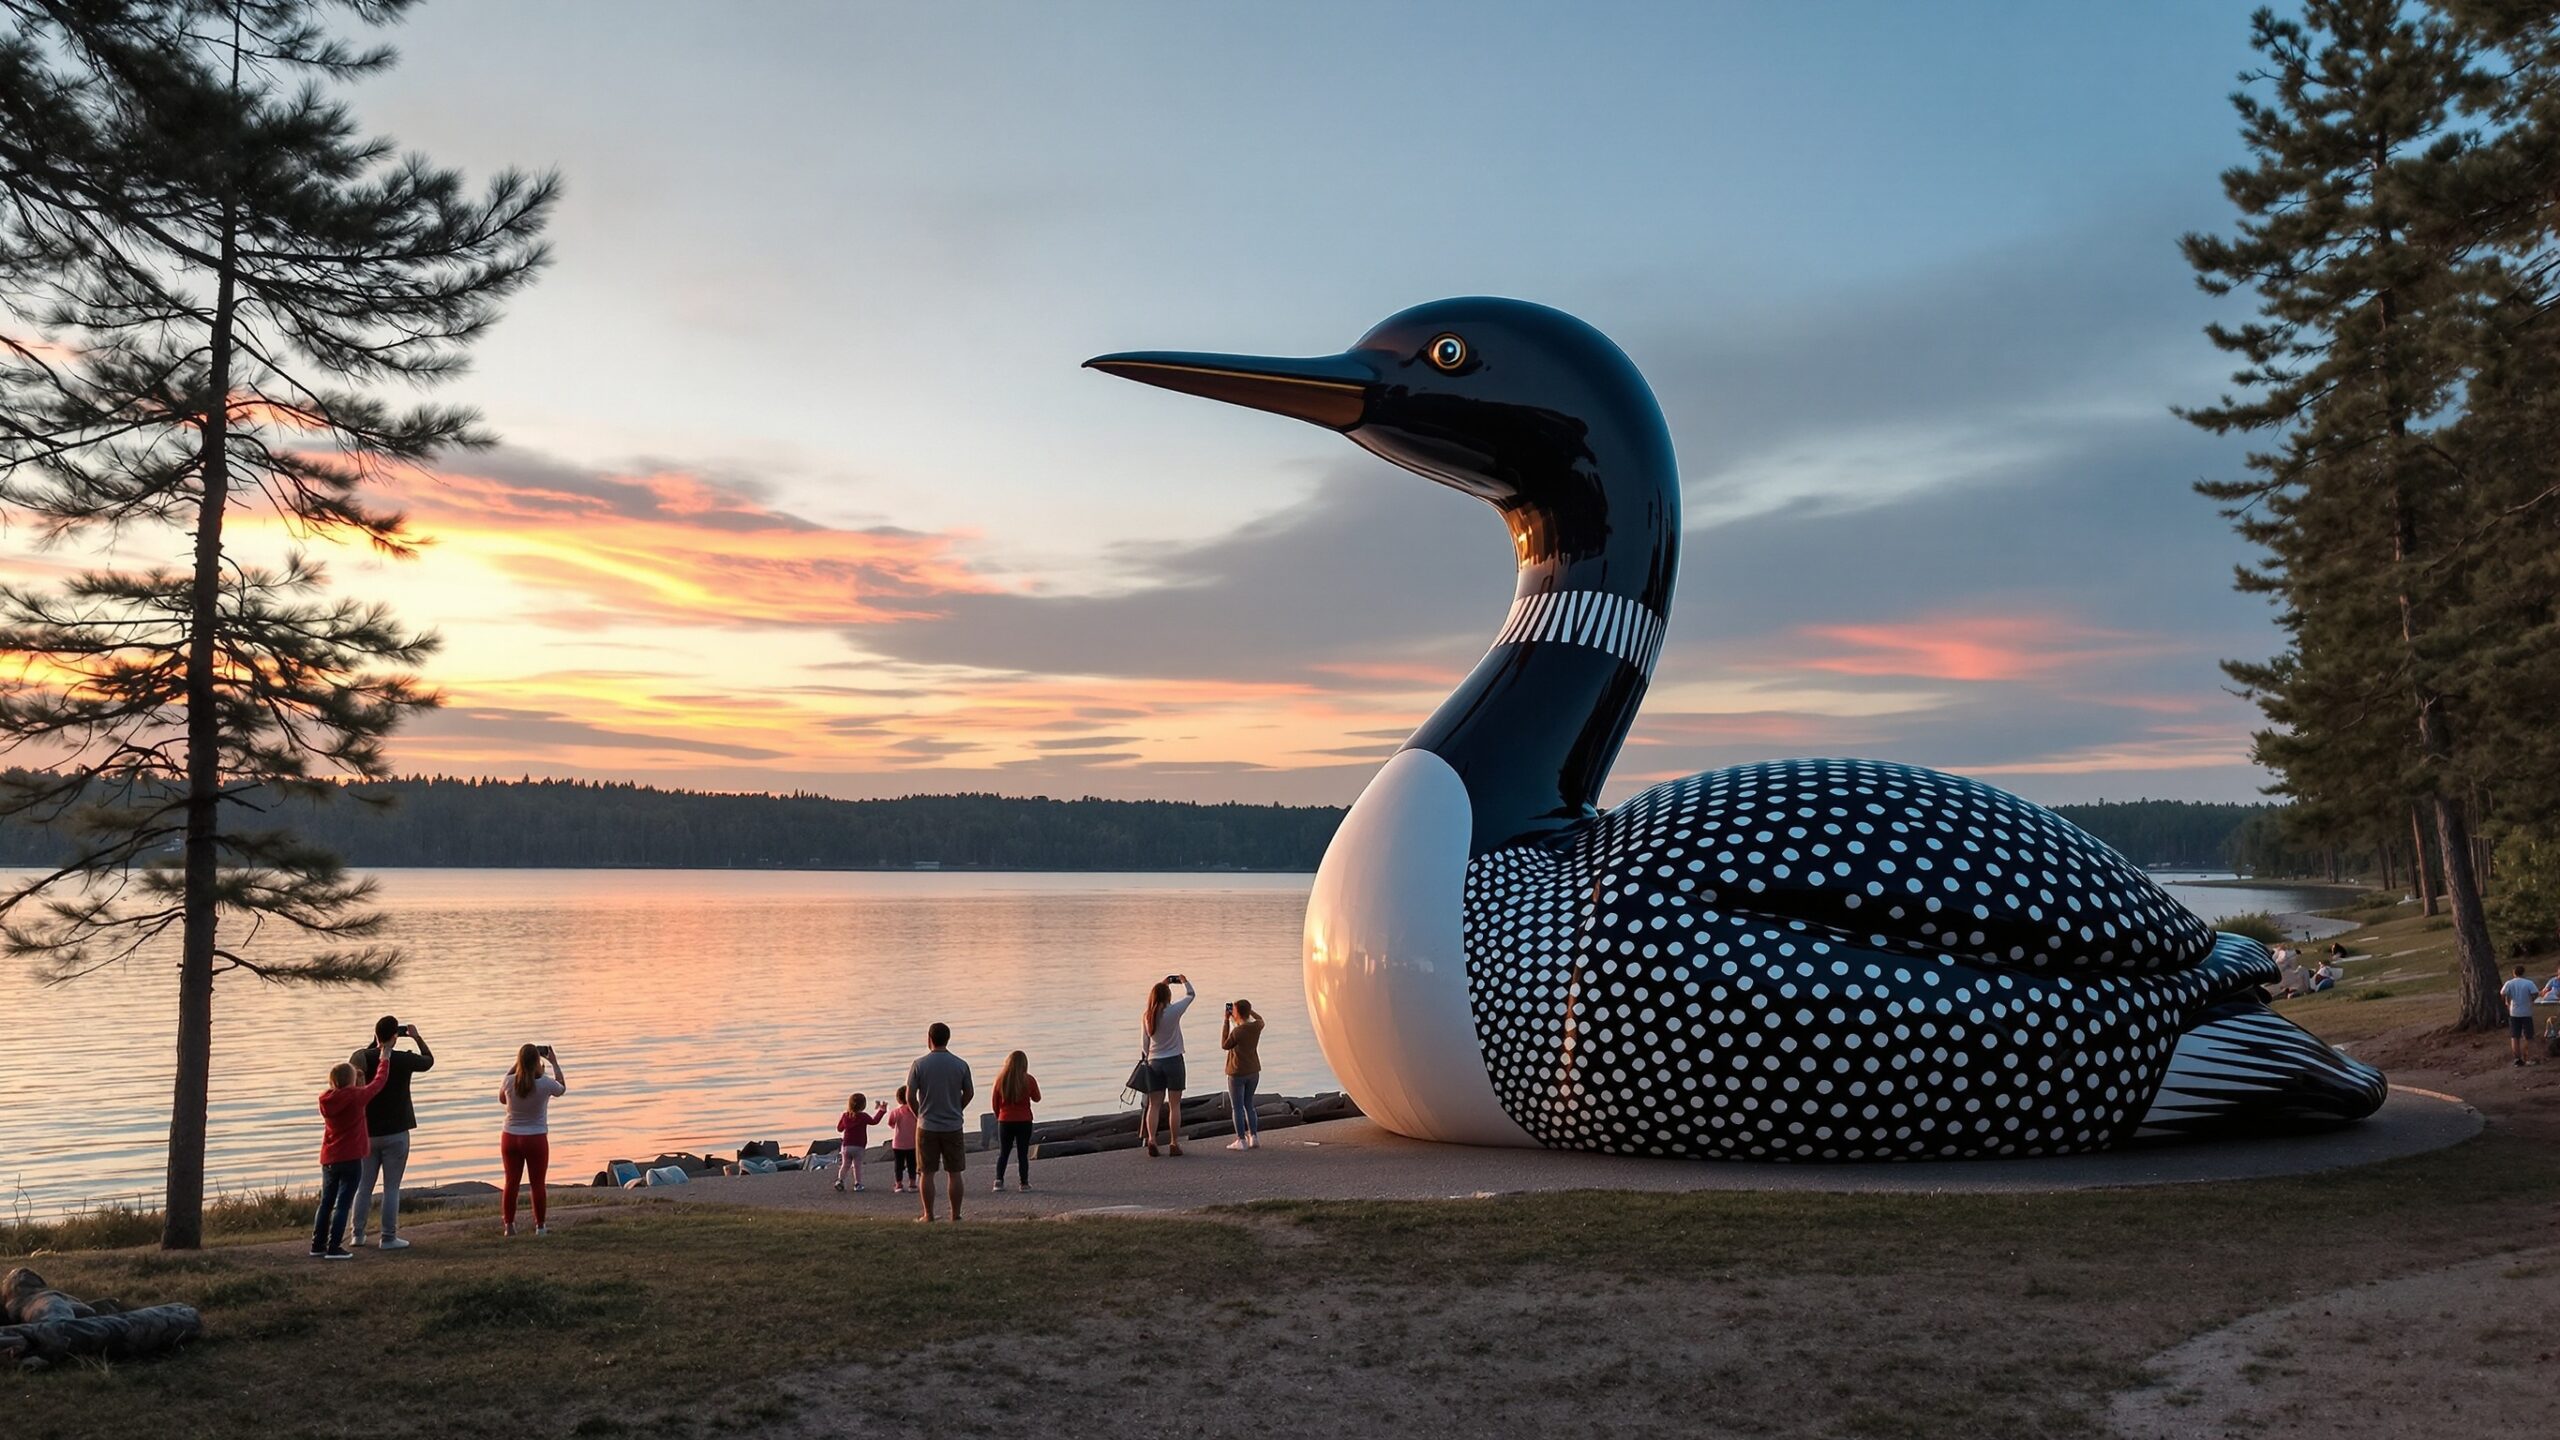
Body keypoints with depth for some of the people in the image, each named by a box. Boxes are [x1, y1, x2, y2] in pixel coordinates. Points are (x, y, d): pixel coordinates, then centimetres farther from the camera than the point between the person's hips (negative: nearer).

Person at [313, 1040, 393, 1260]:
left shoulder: (325, 1100, 2)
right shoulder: (356, 1096, -13)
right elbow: (379, 1082, -1)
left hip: (328, 1159, 6)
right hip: (350, 1159, -6)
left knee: (326, 1202, 14)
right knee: (342, 1204, -4)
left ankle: (317, 1245, 18)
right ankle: (334, 1248, -6)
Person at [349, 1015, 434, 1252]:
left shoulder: (361, 1057, -5)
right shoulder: (403, 1060, -13)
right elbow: (428, 1061, 8)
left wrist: (378, 1041, 21)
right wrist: (417, 1037, 19)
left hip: (367, 1132, 4)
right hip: (395, 1133, -4)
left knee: (364, 1186, 13)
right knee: (391, 1188, 1)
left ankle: (358, 1234, 16)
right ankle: (388, 1238, 2)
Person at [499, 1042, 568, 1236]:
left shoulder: (509, 1082, -10)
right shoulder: (545, 1083, -15)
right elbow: (562, 1089, 9)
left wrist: (514, 1066, 13)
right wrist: (554, 1063, 14)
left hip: (510, 1138, 2)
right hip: (536, 1139, -2)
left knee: (511, 1182, 11)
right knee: (538, 1184, 7)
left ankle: (508, 1226, 16)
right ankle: (540, 1226, 13)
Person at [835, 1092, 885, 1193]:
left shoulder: (845, 1116, 1)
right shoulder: (863, 1117, -11)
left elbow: (839, 1129, 11)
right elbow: (874, 1121, -6)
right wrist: (881, 1111, 0)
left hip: (846, 1146, 3)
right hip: (858, 1146, -3)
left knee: (845, 1165, 12)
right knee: (857, 1165, 4)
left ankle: (840, 1180, -2)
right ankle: (857, 1183, 3)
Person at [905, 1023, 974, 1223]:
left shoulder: (919, 1064, -7)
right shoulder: (961, 1065, -2)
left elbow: (910, 1096, -6)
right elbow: (969, 1093, 5)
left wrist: (919, 1114, 10)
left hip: (927, 1126, -1)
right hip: (954, 1126, 1)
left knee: (927, 1173, 8)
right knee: (954, 1173, 7)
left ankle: (928, 1215, 11)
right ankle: (955, 1216, 9)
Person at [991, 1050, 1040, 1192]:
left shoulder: (1000, 1079, -5)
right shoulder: (1029, 1080, -9)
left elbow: (995, 1102, 3)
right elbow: (1036, 1098, 5)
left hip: (1005, 1121, 1)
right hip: (1024, 1122, -1)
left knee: (1003, 1153, 11)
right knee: (1023, 1154, 6)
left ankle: (999, 1181, 1)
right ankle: (1024, 1183, 6)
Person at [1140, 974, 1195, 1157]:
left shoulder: (1146, 1017, -1)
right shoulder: (1173, 1011, -12)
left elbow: (1144, 1043, 10)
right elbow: (1190, 995, 4)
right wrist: (1184, 981, 21)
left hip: (1153, 1062, 3)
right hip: (1173, 1061, -3)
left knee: (1153, 1104, 7)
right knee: (1174, 1105, 2)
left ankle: (1151, 1139, -6)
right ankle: (1174, 1143, 2)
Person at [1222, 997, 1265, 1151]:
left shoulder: (1237, 1031, -22)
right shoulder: (1256, 1027, -6)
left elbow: (1224, 1045, -5)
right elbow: (1260, 1020, 19)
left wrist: (1226, 1022, -6)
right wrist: (1247, 1008, 10)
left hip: (1237, 1073, -6)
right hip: (1254, 1072, 6)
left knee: (1237, 1107, 5)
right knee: (1249, 1104, 19)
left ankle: (1241, 1140, 6)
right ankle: (1254, 1137, 16)